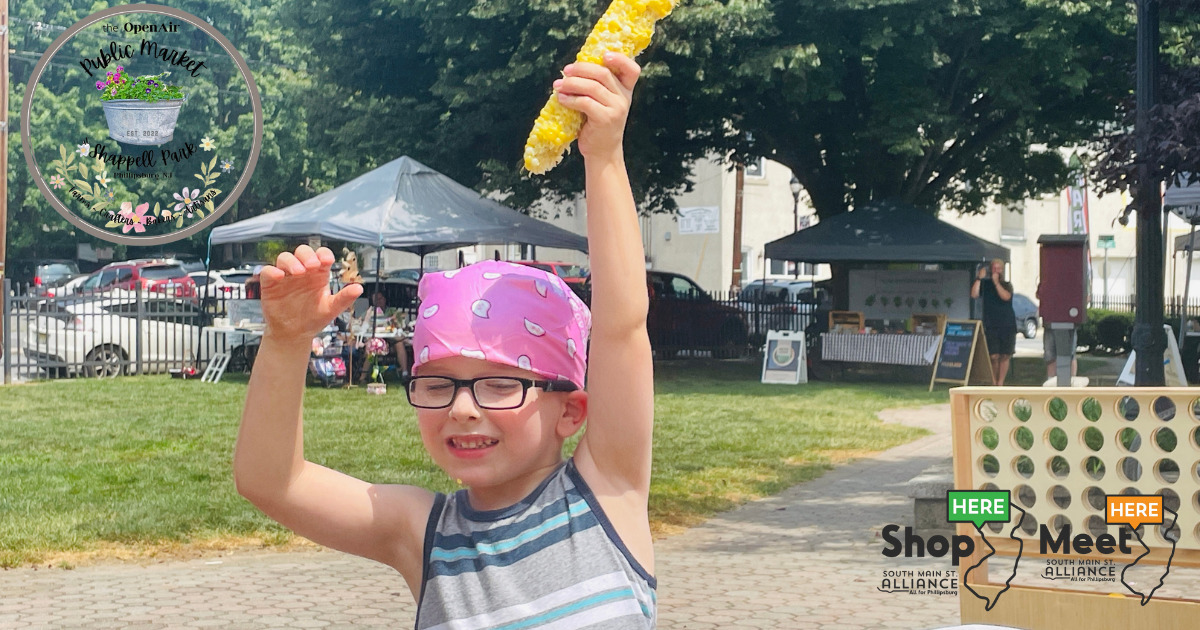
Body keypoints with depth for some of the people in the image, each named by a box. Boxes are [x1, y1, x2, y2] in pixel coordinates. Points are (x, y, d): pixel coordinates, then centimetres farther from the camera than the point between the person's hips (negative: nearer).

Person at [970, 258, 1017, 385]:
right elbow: (974, 294, -9)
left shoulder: (1007, 285, 9)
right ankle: (993, 382, 3)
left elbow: (1006, 296, -11)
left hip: (1007, 325, 1)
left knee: (1005, 356, -2)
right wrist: (979, 278, -10)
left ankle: (1000, 383, 5)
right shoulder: (985, 284, 8)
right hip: (991, 325, -1)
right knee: (994, 356, -9)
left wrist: (996, 282, -14)